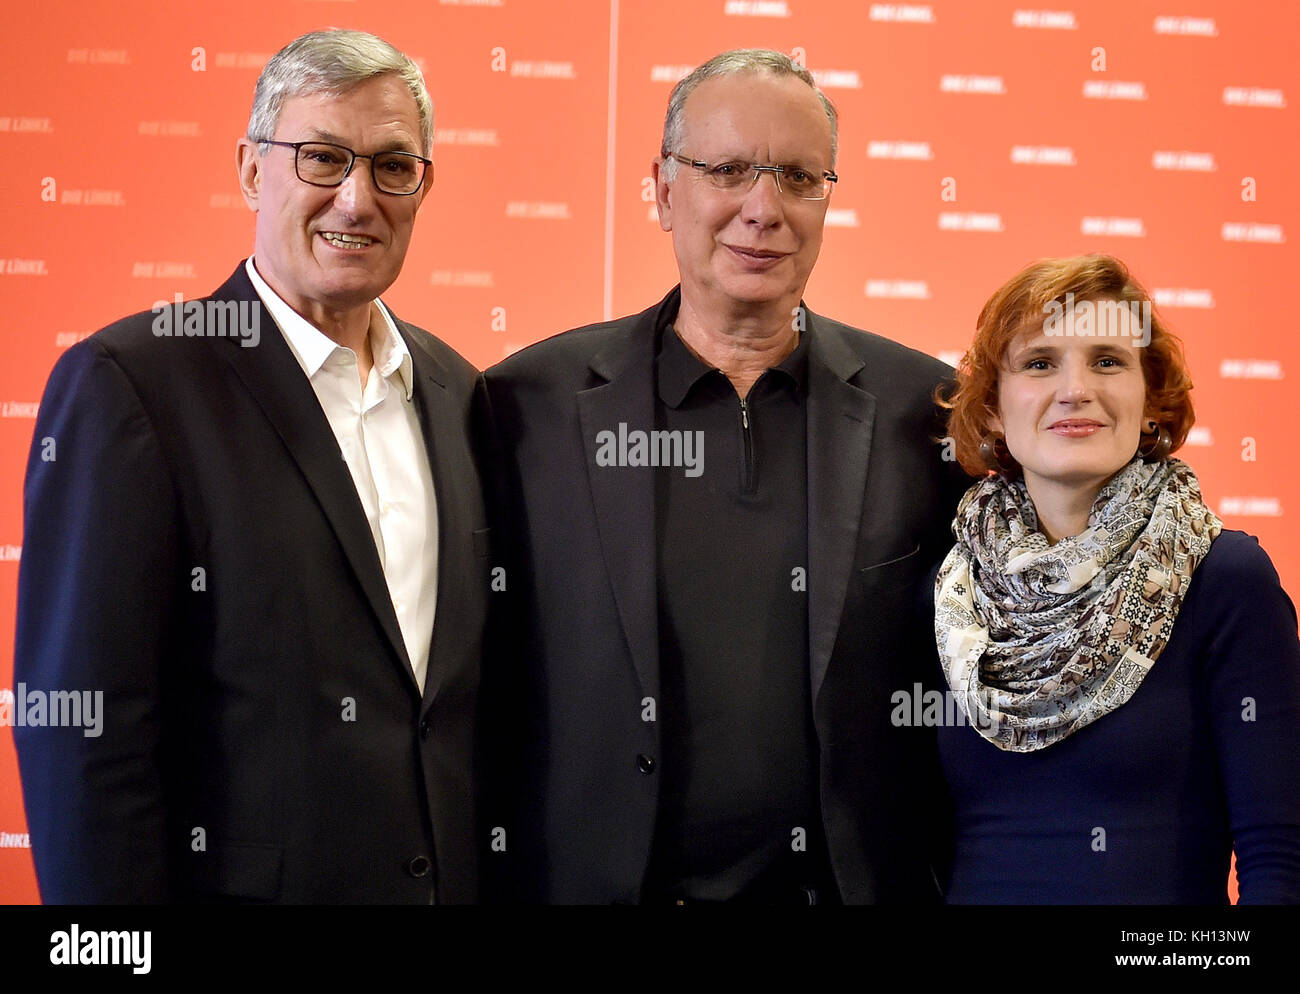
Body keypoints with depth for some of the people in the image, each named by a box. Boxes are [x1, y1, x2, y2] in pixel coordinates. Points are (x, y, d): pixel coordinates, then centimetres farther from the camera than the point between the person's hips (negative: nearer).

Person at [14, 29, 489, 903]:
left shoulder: (455, 392, 7)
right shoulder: (128, 384, -13)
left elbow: (477, 683, 12)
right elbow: (84, 734, -16)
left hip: (460, 875, 6)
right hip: (243, 879, -6)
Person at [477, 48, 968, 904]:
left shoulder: (924, 408, -1)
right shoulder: (530, 405, -3)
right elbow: (486, 689, -1)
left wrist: (967, 876, -1)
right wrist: (494, 879, -4)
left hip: (850, 882, 1)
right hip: (593, 884, 0)